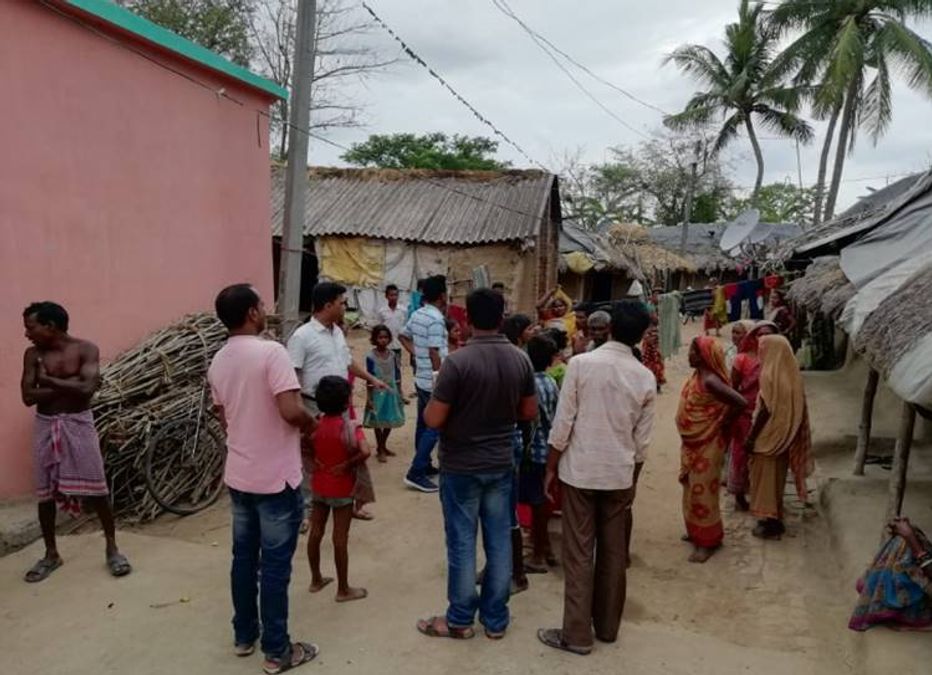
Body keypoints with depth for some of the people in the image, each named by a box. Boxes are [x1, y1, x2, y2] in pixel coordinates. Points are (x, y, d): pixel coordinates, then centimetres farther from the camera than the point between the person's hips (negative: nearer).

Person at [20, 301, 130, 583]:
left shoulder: (86, 349, -9)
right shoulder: (33, 355, 1)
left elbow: (86, 389, -22)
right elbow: (28, 397, -8)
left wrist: (48, 380, -13)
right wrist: (69, 384, -15)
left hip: (79, 424, -3)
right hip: (45, 426, 3)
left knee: (96, 489, 0)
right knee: (45, 493, 9)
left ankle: (112, 548, 15)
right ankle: (51, 553, 26)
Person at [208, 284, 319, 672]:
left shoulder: (218, 362, 5)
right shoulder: (271, 352, -20)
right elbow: (291, 411, -28)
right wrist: (311, 423, -8)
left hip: (238, 476, 7)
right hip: (276, 478, -7)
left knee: (244, 558, 19)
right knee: (275, 565, 4)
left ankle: (244, 635, 34)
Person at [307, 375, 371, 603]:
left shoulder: (315, 424, -5)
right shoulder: (349, 427, -20)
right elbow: (365, 452, -34)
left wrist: (313, 461, 2)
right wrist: (348, 465, -18)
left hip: (318, 486, 5)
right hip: (342, 489, -5)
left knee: (316, 532, 17)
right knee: (340, 538, 4)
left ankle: (316, 580, 32)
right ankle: (343, 589, 15)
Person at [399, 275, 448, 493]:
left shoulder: (417, 315, 7)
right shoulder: (436, 319, -20)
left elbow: (402, 336, 20)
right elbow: (435, 354, -23)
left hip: (421, 378, 9)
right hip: (434, 381, -9)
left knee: (423, 424, 17)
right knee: (434, 427, -4)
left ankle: (424, 465, 29)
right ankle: (416, 473, -4)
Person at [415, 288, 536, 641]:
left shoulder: (458, 361, -20)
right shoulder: (521, 360, -3)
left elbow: (433, 419, -18)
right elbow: (529, 411, 6)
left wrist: (428, 407, 3)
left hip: (461, 466, -5)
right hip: (501, 463, 5)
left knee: (462, 542, 8)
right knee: (499, 540, 13)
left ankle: (460, 619, 22)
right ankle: (495, 619, 25)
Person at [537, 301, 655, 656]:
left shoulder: (580, 363, -11)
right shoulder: (646, 378, -2)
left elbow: (563, 423, -11)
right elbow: (642, 440, 3)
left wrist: (550, 468, 0)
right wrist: (633, 480, 16)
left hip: (580, 470, -3)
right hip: (620, 473, 3)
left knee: (579, 553, 5)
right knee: (614, 553, 15)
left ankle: (577, 634, 12)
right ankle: (607, 626, 28)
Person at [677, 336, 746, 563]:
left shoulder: (710, 381, -26)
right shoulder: (697, 375, 3)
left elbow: (740, 402, -30)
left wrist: (723, 422, -16)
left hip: (707, 444, -9)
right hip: (693, 443, 9)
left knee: (702, 491, 1)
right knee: (693, 488, 20)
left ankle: (708, 541, 16)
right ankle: (697, 532, 35)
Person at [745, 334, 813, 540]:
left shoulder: (770, 375, -21)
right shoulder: (791, 373, 3)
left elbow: (766, 410, -21)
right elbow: (796, 407, 8)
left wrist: (751, 437, -14)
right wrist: (791, 433, 17)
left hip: (769, 436, -8)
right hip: (785, 435, 8)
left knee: (766, 478, 4)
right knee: (776, 477, 18)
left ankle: (769, 522, 12)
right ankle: (775, 519, 29)